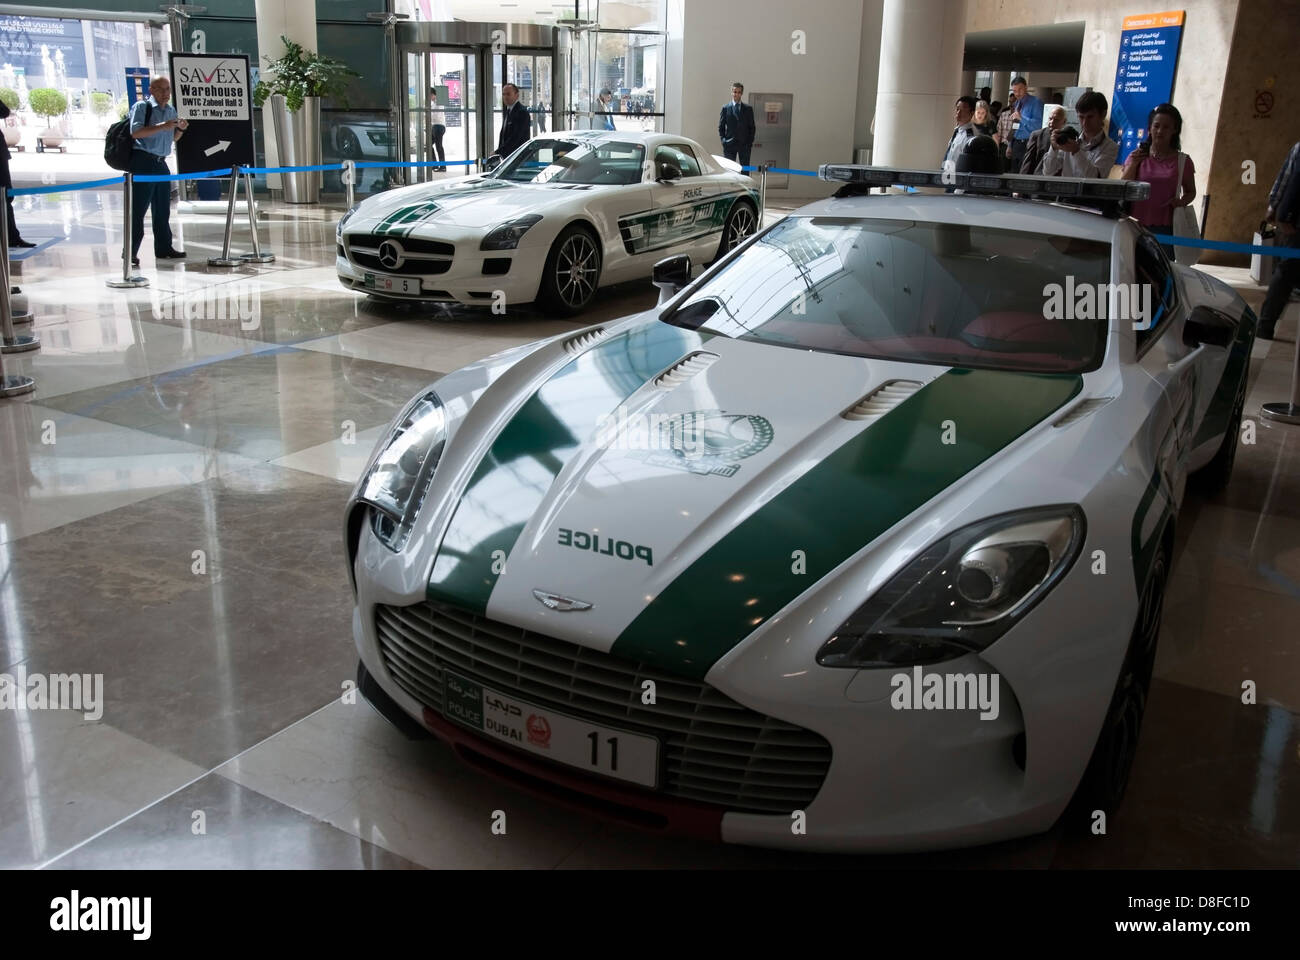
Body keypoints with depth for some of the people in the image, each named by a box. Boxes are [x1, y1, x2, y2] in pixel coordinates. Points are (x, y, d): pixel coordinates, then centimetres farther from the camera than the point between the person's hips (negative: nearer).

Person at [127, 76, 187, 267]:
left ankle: (163, 248, 21)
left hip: (161, 163, 7)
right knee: (138, 209, -7)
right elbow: (135, 132, -18)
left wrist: (180, 129, 3)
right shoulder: (142, 106, -6)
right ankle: (131, 252, -6)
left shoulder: (171, 110, 16)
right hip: (143, 161, -7)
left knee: (163, 208, 12)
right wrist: (161, 126, -23)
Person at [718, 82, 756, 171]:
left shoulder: (748, 109, 8)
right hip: (730, 144, -1)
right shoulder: (726, 108, 5)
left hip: (744, 144, 1)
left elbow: (752, 127, 9)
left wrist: (750, 142, -2)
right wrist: (723, 140, -5)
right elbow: (721, 127, 7)